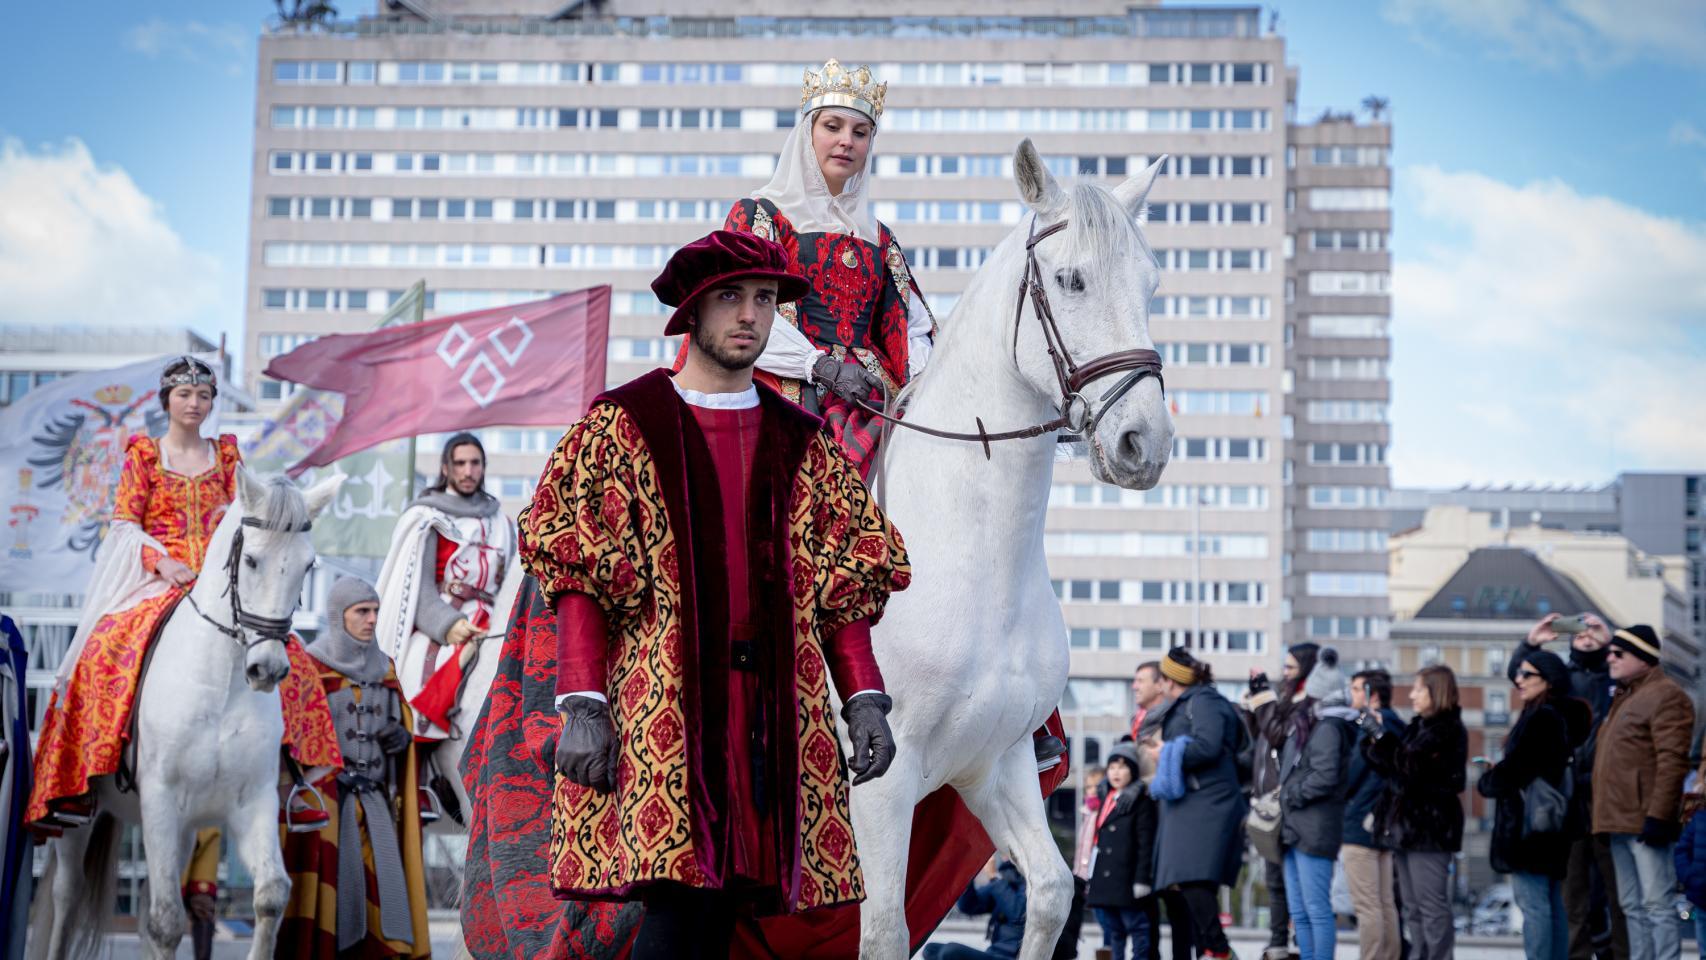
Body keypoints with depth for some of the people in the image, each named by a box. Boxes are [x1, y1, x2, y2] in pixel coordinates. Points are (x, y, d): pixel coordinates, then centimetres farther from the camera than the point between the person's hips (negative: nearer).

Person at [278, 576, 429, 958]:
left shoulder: (383, 668, 15)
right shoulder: (310, 668, -1)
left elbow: (400, 723, 21)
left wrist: (401, 737, -2)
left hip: (375, 802, 5)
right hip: (325, 801, -5)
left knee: (385, 891, -3)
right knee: (331, 889, -8)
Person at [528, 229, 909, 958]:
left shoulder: (801, 443, 16)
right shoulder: (621, 426, 4)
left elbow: (843, 586, 14)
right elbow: (577, 577, -2)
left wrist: (864, 699, 3)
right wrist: (582, 704, -12)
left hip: (774, 715, 4)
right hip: (658, 701, -4)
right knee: (680, 899, -16)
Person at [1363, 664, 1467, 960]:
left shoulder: (1448, 730, -10)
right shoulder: (1419, 726, 16)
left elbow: (1409, 763, -21)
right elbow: (1392, 769, 19)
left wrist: (1381, 735, -15)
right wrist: (1375, 739, 5)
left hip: (1429, 828, -9)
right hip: (1406, 825, 9)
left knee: (1432, 906, -8)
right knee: (1412, 907, 11)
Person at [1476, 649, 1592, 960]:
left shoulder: (1541, 718, -15)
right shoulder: (1559, 716, 14)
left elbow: (1514, 769, -18)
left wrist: (1485, 783, 0)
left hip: (1528, 824, -10)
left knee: (1533, 904, -9)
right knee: (1553, 904, 12)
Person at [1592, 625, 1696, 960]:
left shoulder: (1665, 696, -9)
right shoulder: (1623, 697, 21)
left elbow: (1672, 762, -18)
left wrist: (1658, 815, -23)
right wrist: (1608, 817, 18)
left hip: (1646, 821, -10)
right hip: (1621, 821, 10)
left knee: (1657, 904, -10)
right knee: (1632, 907, 12)